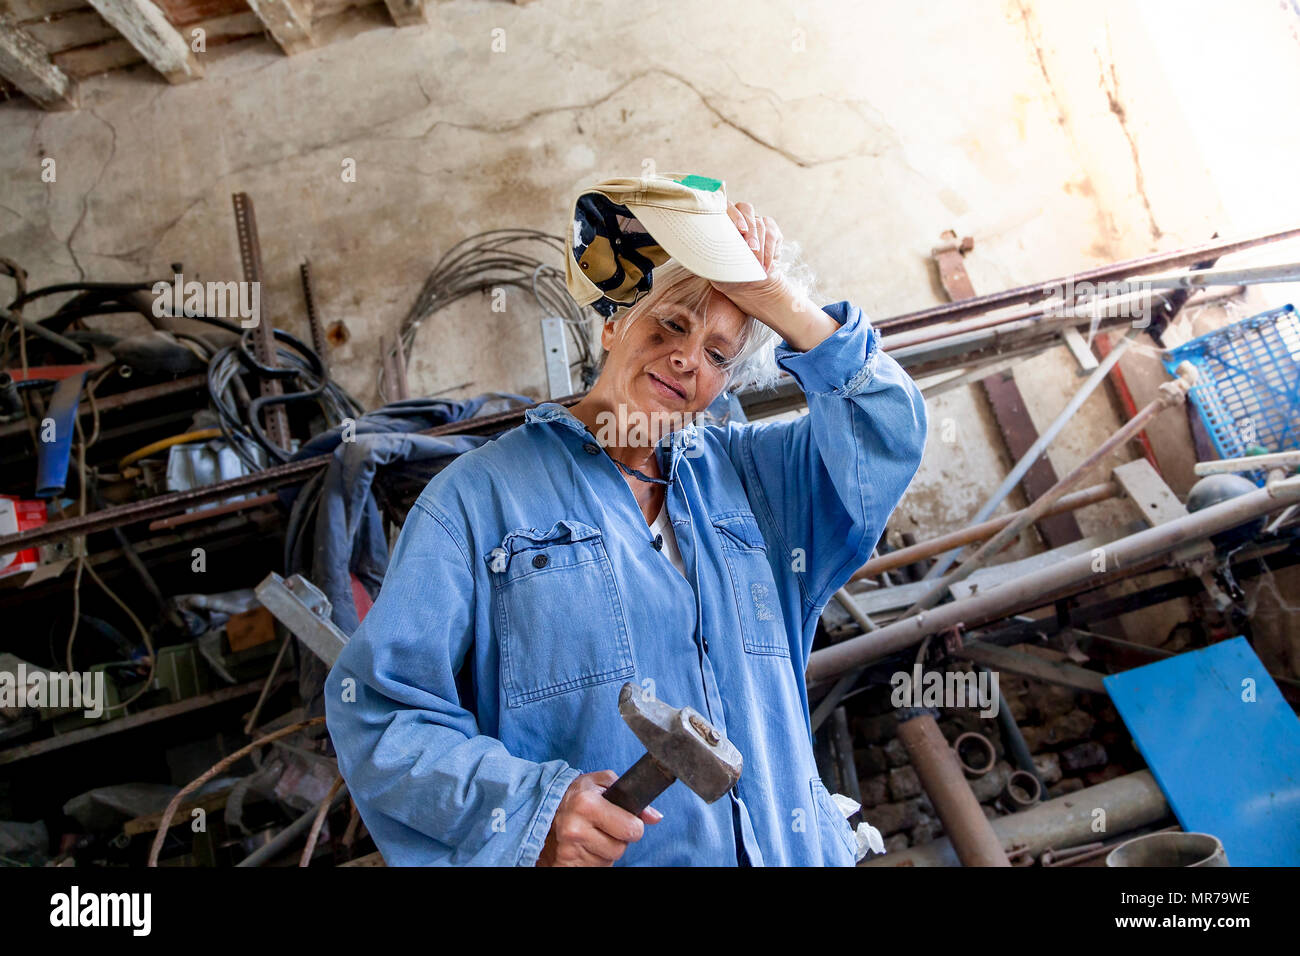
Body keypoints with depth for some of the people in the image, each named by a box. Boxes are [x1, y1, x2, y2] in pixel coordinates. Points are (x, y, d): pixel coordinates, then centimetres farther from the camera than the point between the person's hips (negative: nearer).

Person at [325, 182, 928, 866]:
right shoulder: (482, 494, -5)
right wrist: (526, 805, -22)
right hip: (596, 858, -3)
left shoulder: (741, 472, 9)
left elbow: (887, 430, 1)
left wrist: (779, 300, -6)